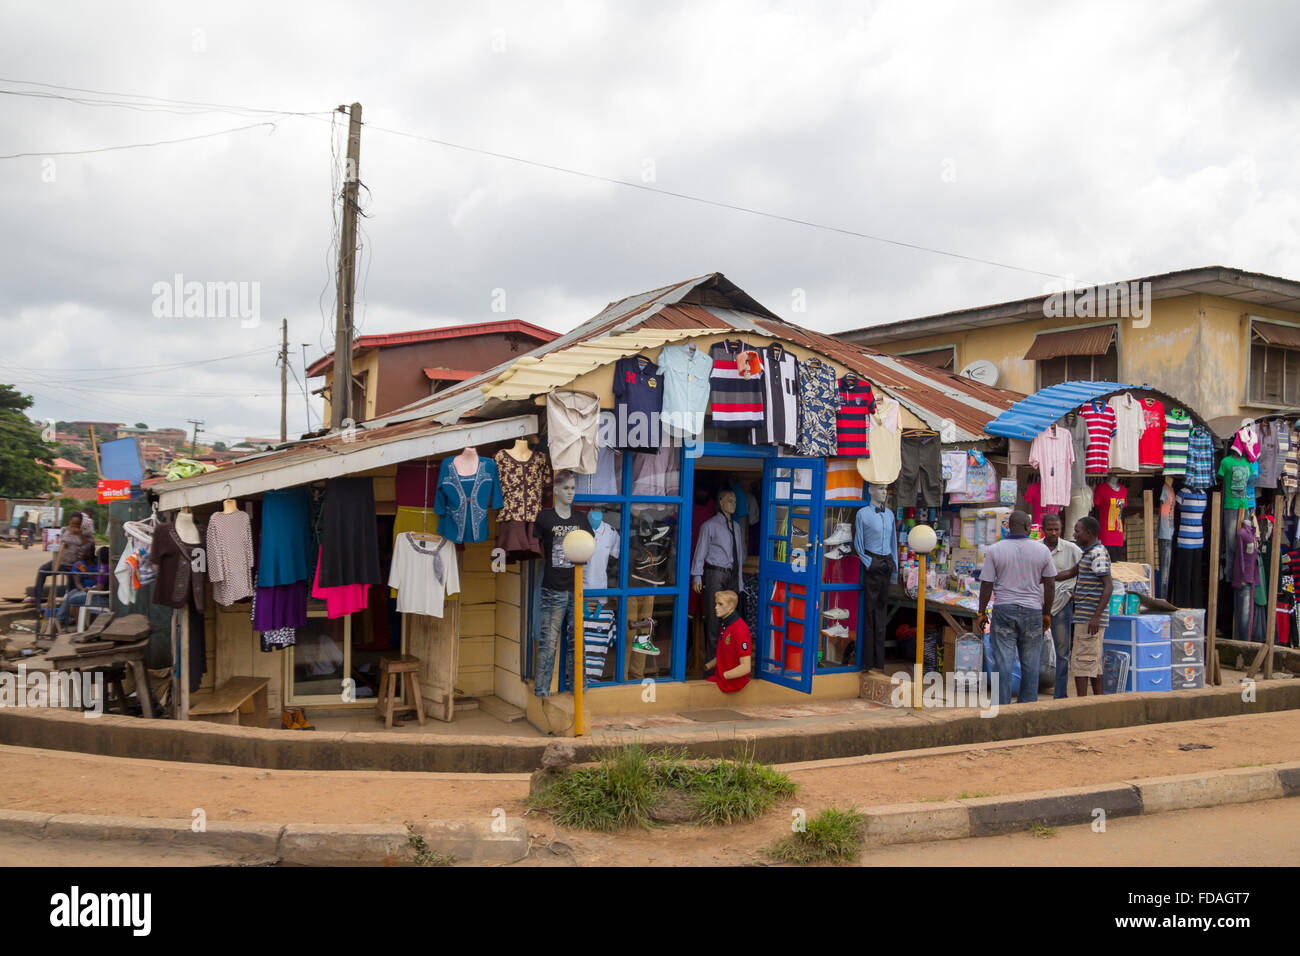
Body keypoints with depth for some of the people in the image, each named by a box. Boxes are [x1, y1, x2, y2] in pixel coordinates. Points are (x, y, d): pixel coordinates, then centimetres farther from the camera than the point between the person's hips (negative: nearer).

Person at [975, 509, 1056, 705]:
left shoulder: (995, 550, -4)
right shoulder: (1042, 550, 0)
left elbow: (986, 584, -4)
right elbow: (1050, 584, 4)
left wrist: (981, 613, 6)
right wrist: (1046, 613, 13)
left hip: (1003, 610, -1)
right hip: (1032, 611, 1)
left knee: (1004, 663, 0)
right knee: (1030, 665, 9)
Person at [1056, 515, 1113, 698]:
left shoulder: (1098, 554, -14)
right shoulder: (1088, 553, 17)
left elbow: (1109, 586, -21)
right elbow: (1070, 573, 26)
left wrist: (1096, 616, -24)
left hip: (1089, 617, -10)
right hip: (1085, 616, 10)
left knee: (1081, 660, -7)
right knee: (1094, 661, 12)